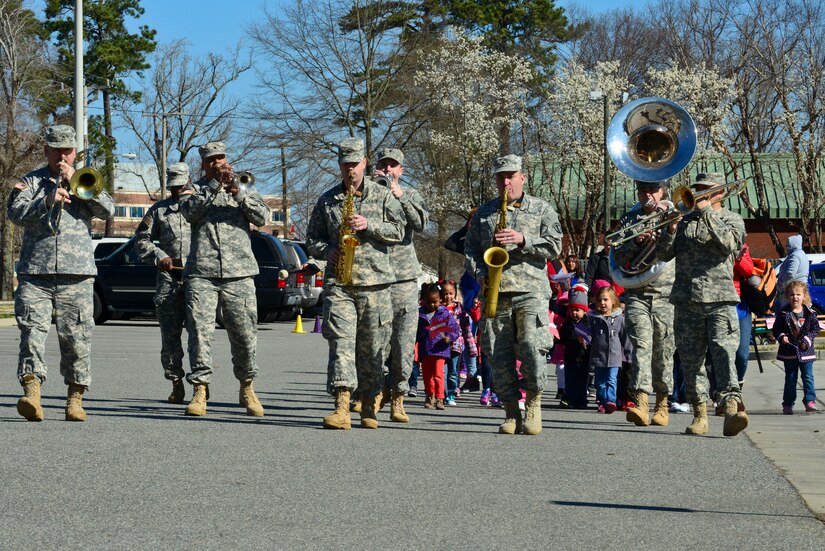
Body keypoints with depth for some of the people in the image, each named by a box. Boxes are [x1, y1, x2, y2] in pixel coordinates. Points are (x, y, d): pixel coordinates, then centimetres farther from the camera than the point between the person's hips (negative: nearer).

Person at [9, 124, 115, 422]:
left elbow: (107, 210, 0)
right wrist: (47, 201, -18)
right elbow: (16, 213, -3)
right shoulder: (31, 181, 14)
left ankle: (75, 399, 9)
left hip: (77, 274, 1)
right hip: (35, 272, -1)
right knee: (32, 330, -15)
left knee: (77, 338, 1)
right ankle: (31, 393, -23)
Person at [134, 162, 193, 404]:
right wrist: (159, 256, -3)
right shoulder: (159, 210, 16)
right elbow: (141, 239, 15)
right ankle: (176, 383, 7)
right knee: (170, 334, 0)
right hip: (169, 276, 2)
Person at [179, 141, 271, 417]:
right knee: (199, 330, -10)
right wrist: (215, 184, -13)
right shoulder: (197, 189, 14)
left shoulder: (245, 191, 17)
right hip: (201, 273, -1)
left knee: (245, 334, 1)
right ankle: (200, 389, -6)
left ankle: (247, 388, 16)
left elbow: (262, 217, 0)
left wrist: (238, 192, -12)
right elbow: (189, 211, -7)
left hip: (239, 273, 1)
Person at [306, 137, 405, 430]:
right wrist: (328, 251, -4)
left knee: (372, 346, 4)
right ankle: (342, 408, -23)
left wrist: (369, 225, -13)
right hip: (338, 282, 0)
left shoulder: (382, 195, 9)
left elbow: (398, 230, 1)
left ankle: (369, 406, 17)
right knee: (340, 340, -13)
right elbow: (312, 239, 17)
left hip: (375, 281, 0)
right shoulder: (327, 200, 13)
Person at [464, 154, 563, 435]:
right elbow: (470, 248, 17)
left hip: (530, 289, -3)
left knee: (532, 347, -18)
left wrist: (523, 239, -12)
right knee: (499, 354, -1)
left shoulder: (542, 209, 11)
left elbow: (554, 245, 2)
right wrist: (481, 273, -1)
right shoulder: (484, 212, 18)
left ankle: (533, 404, 0)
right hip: (495, 293, 3)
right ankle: (511, 413, 7)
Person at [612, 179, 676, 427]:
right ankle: (640, 402, -26)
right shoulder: (629, 219, 14)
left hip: (666, 294, 0)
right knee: (641, 344, -15)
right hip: (637, 293, 0)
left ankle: (662, 403, 13)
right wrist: (635, 241, -11)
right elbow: (619, 258, 6)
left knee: (663, 350, 2)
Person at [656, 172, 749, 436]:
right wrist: (670, 231, -8)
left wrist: (706, 212, -11)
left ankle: (731, 407, -31)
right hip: (686, 300, 3)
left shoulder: (731, 219, 10)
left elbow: (730, 242, -13)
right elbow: (662, 255, 10)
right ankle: (699, 413, 11)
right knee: (691, 359, 3)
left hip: (721, 298, -3)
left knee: (724, 352, -18)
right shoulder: (684, 220, 17)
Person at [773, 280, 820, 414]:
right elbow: (776, 329, 1)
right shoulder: (783, 314, -2)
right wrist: (781, 337, -18)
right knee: (790, 379, 7)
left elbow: (816, 328, 2)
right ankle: (788, 404, 11)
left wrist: (808, 339, -12)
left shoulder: (810, 313, -1)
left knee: (808, 377, 0)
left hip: (806, 351, 0)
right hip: (789, 352, 0)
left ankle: (810, 401, 3)